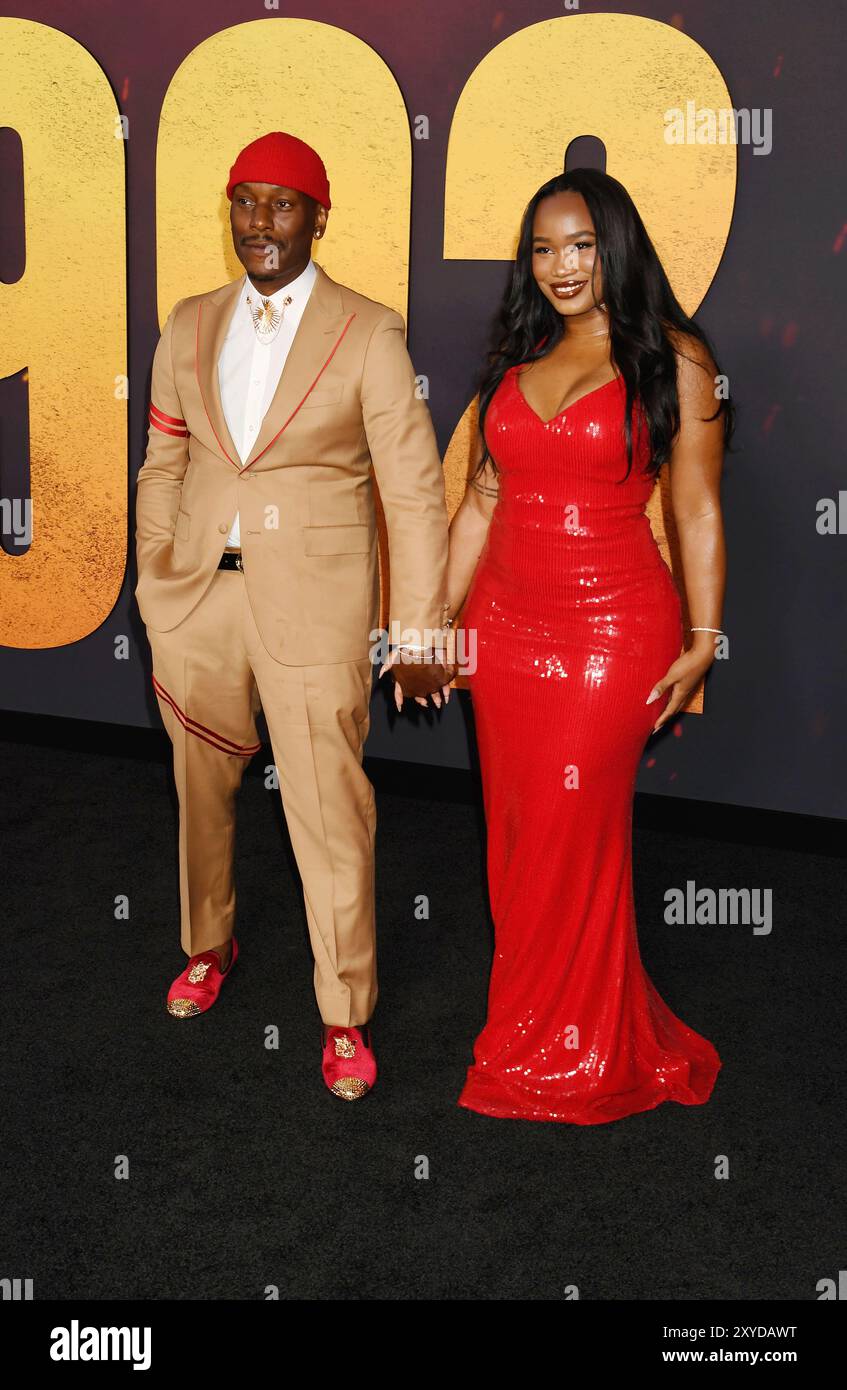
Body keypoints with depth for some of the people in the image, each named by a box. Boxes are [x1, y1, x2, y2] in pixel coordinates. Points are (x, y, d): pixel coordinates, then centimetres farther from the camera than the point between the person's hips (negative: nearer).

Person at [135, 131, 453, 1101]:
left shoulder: (369, 334, -3)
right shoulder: (190, 326, 10)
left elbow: (413, 490, -5)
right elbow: (162, 465, 14)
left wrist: (418, 633, -8)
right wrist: (153, 586, 8)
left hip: (313, 604, -4)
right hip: (197, 598, 4)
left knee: (329, 813, -1)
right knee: (202, 792, 17)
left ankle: (345, 1014, 16)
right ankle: (209, 945, 43)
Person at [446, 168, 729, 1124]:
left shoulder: (674, 359, -2)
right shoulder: (516, 361, 12)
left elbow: (697, 512, -4)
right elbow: (480, 500, 14)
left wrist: (703, 641, -8)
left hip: (614, 627, -5)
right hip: (504, 624, 5)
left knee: (571, 838, 0)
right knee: (516, 838, 9)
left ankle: (570, 1054, 19)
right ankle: (531, 1029, 26)